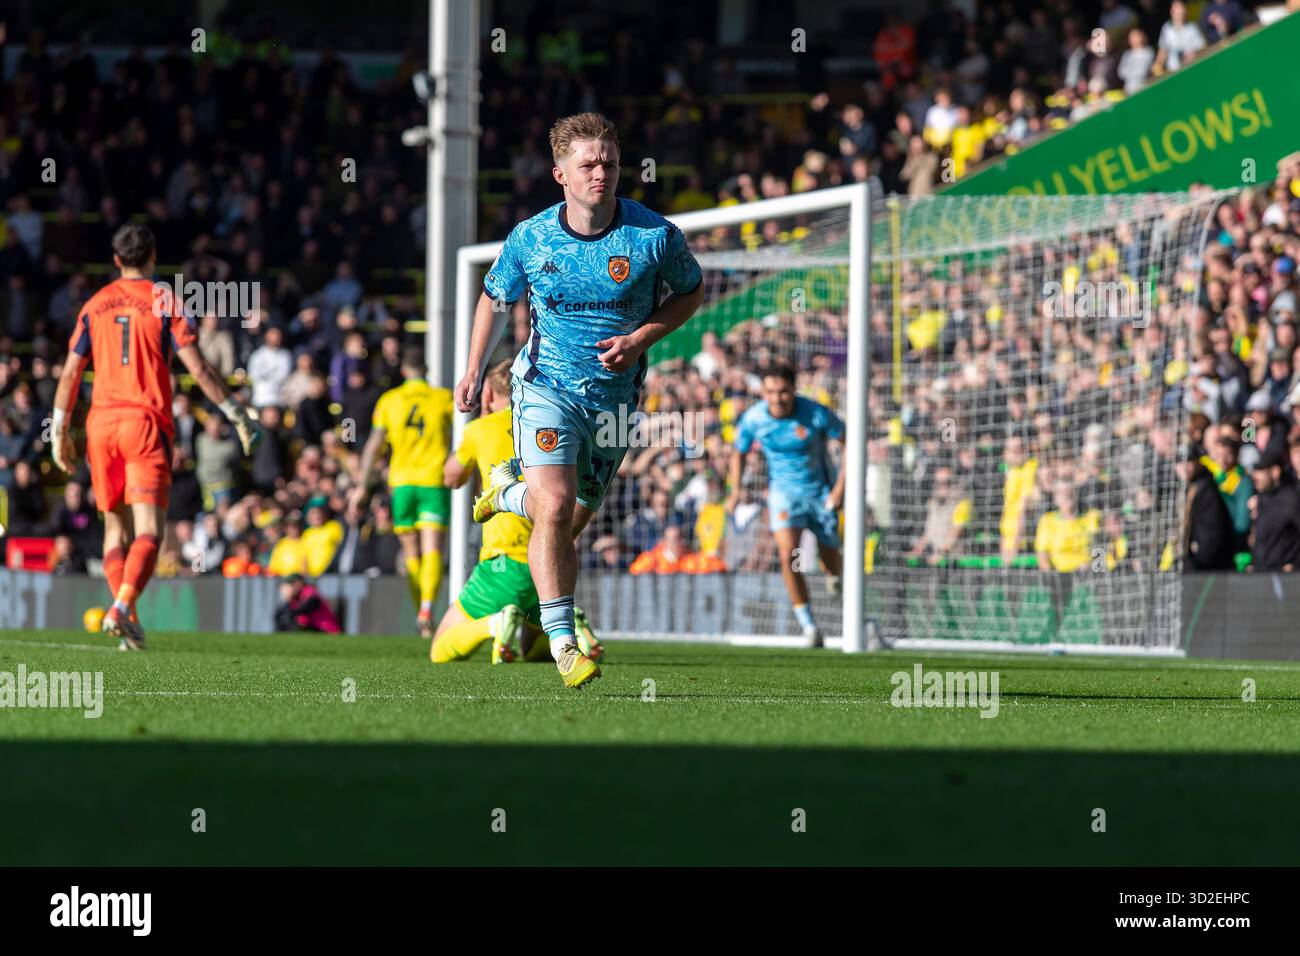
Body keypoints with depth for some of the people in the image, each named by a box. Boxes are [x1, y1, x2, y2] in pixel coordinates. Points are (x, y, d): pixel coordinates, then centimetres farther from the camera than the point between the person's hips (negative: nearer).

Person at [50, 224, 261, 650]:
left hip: (101, 422, 4)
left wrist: (59, 431, 18)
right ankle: (122, 607, -27)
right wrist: (238, 413, -1)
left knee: (116, 527, 13)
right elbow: (197, 368, -6)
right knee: (148, 530, -8)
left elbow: (70, 373, 11)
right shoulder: (165, 302, 1)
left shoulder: (94, 305, 11)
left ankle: (124, 614, 5)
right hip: (146, 422, -4)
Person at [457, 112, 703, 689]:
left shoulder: (656, 237, -12)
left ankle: (509, 493, 49)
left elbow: (692, 292, 5)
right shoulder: (530, 239, -8)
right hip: (546, 385, -2)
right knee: (556, 507, -21)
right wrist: (473, 371, 8)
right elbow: (495, 297, 11)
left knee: (573, 519, 13)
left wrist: (641, 338, -11)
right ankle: (562, 640, -12)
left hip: (615, 397, 2)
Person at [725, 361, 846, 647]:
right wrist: (736, 490, -5)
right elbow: (739, 452, 8)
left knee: (830, 556, 11)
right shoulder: (753, 419, -12)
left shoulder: (816, 414, -20)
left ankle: (836, 575, 53)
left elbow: (849, 445, -9)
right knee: (788, 553, -21)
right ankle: (809, 626, -14)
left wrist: (840, 488, -15)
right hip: (783, 491, 1)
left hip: (820, 491, -1)